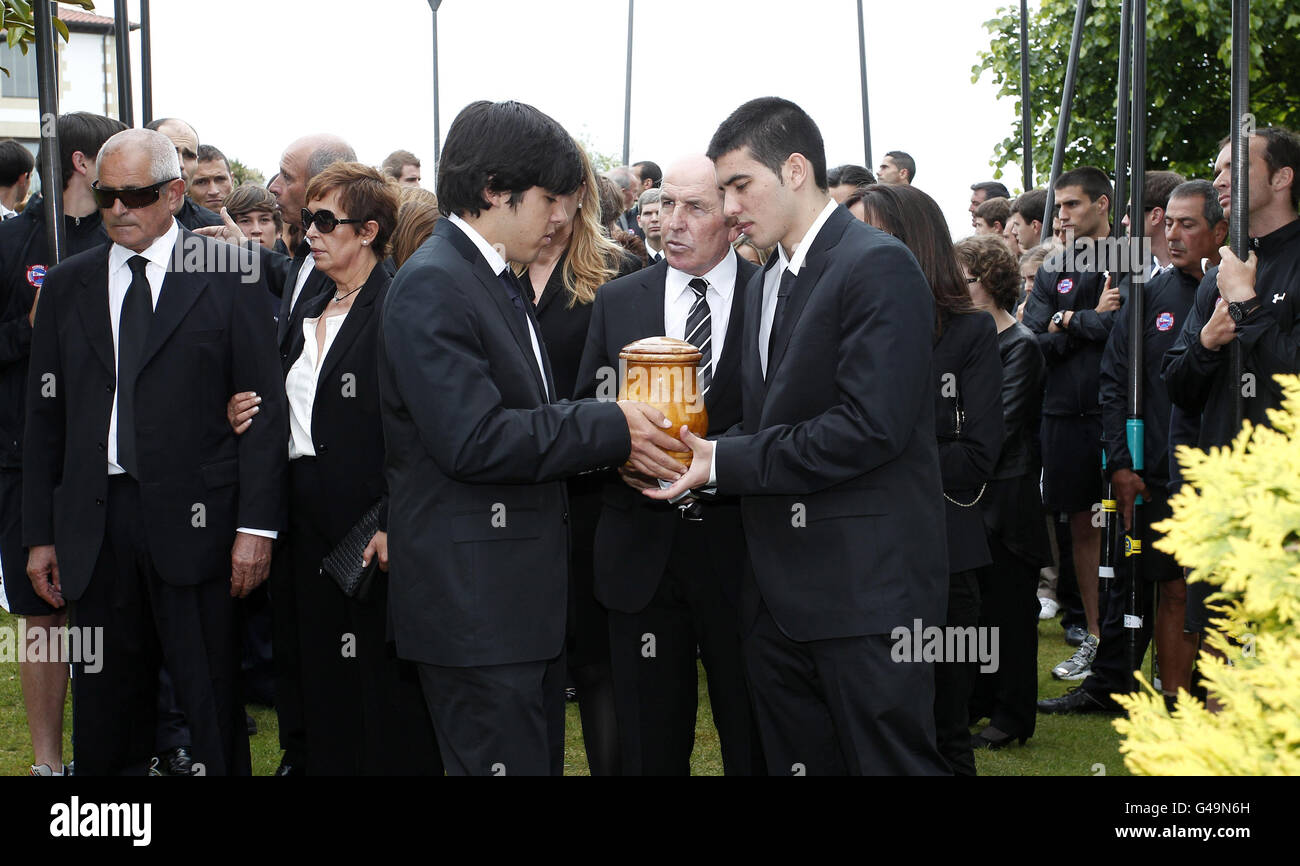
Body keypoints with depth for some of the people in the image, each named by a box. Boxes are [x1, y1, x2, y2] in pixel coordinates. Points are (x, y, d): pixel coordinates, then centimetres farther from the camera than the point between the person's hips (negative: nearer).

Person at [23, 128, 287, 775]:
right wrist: (39, 534, 7)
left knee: (210, 703, 0)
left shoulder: (227, 275, 1)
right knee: (105, 705, 8)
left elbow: (265, 406, -2)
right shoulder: (67, 285, 12)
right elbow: (45, 417, 12)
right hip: (94, 522, 3)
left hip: (194, 520, -3)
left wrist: (257, 524, -9)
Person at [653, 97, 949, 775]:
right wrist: (699, 451, -2)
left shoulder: (878, 267, -11)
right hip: (779, 592, 9)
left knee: (890, 760, -2)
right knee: (795, 760, 13)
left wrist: (726, 462, -16)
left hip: (866, 588, -9)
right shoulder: (766, 284, 18)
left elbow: (870, 427, -20)